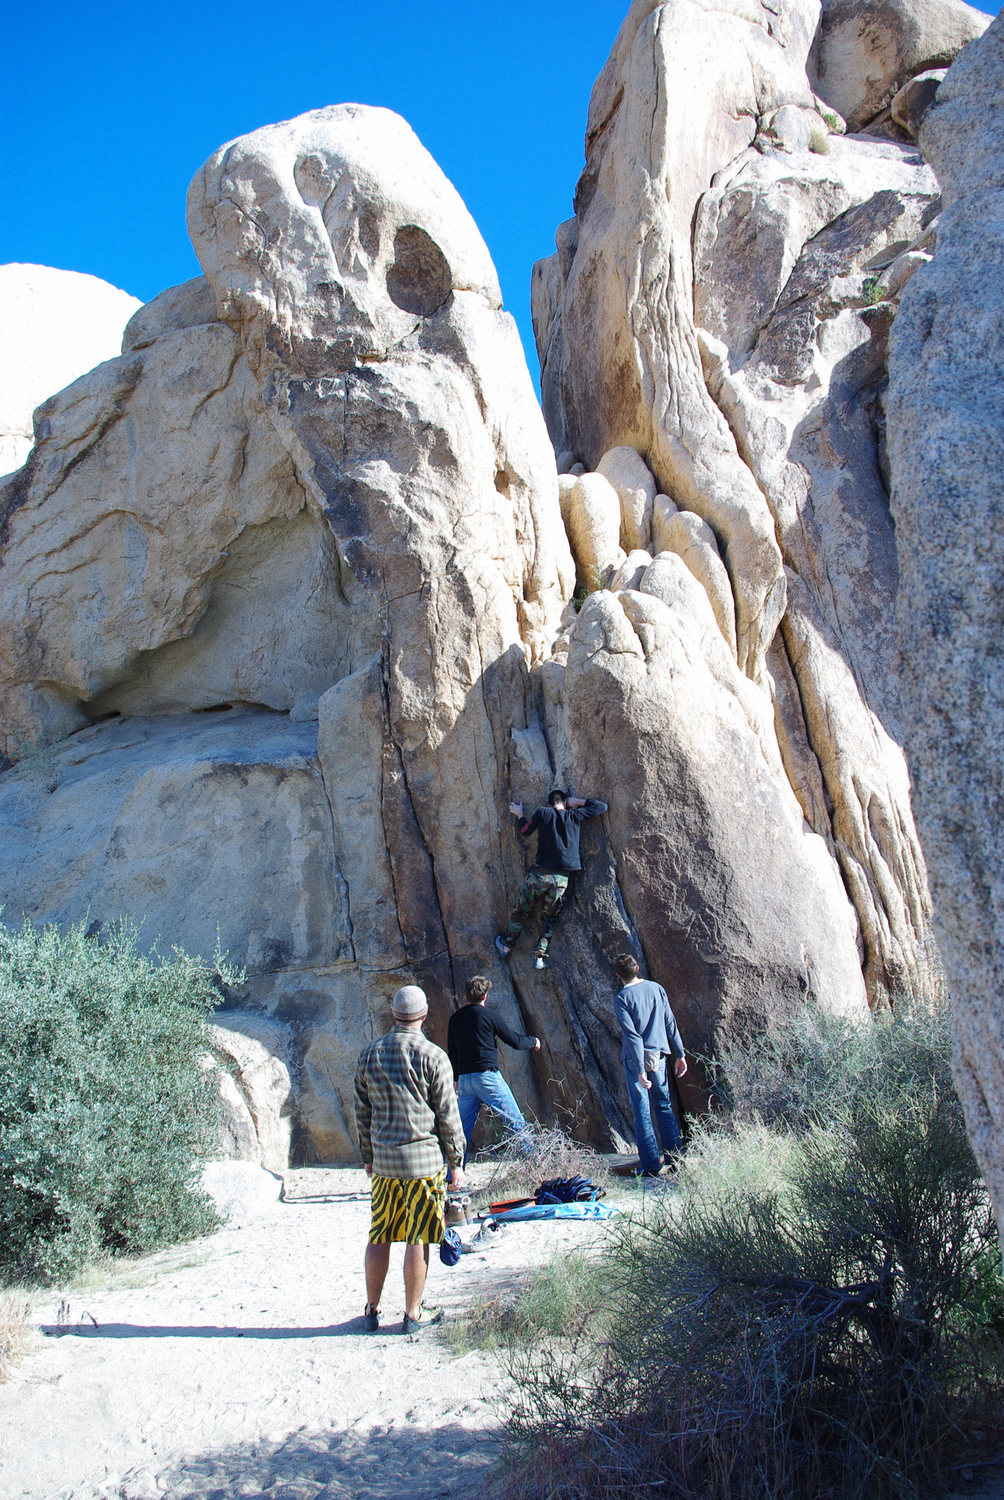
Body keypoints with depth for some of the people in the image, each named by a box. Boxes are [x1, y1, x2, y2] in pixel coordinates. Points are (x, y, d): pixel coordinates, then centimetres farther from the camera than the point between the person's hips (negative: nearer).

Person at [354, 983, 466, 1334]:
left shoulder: (370, 1054, 5)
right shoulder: (432, 1056, -10)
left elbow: (362, 1111, 11)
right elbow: (448, 1115, -7)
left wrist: (367, 1156, 21)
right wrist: (457, 1161, 2)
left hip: (383, 1160, 5)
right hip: (424, 1159, -4)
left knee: (379, 1237, 14)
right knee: (418, 1239, 5)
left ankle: (372, 1311, 23)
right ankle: (414, 1314, 15)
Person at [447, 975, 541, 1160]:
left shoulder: (455, 1018, 10)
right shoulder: (489, 1014, -5)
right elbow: (515, 1041, -1)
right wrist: (533, 1042, 19)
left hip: (464, 1080, 5)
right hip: (487, 1077, -5)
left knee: (463, 1129, 12)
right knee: (516, 1123, 1)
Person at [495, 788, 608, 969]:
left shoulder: (542, 813, 1)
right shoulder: (575, 816, 4)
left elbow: (525, 831, 16)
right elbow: (602, 806, 13)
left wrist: (519, 814, 33)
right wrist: (579, 801, 18)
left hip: (540, 873, -1)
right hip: (562, 878, 1)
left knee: (520, 911, 16)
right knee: (549, 918, 14)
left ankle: (506, 945, 27)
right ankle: (540, 957, 8)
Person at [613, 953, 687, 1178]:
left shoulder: (621, 998, -11)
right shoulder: (656, 988, 3)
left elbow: (632, 1035, -17)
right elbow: (670, 1023, 5)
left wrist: (640, 1070, -18)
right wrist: (680, 1054, 11)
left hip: (635, 1058, -4)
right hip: (659, 1055, 4)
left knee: (641, 1111, 2)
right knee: (664, 1107, 16)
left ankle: (651, 1166, 2)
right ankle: (676, 1158, 16)